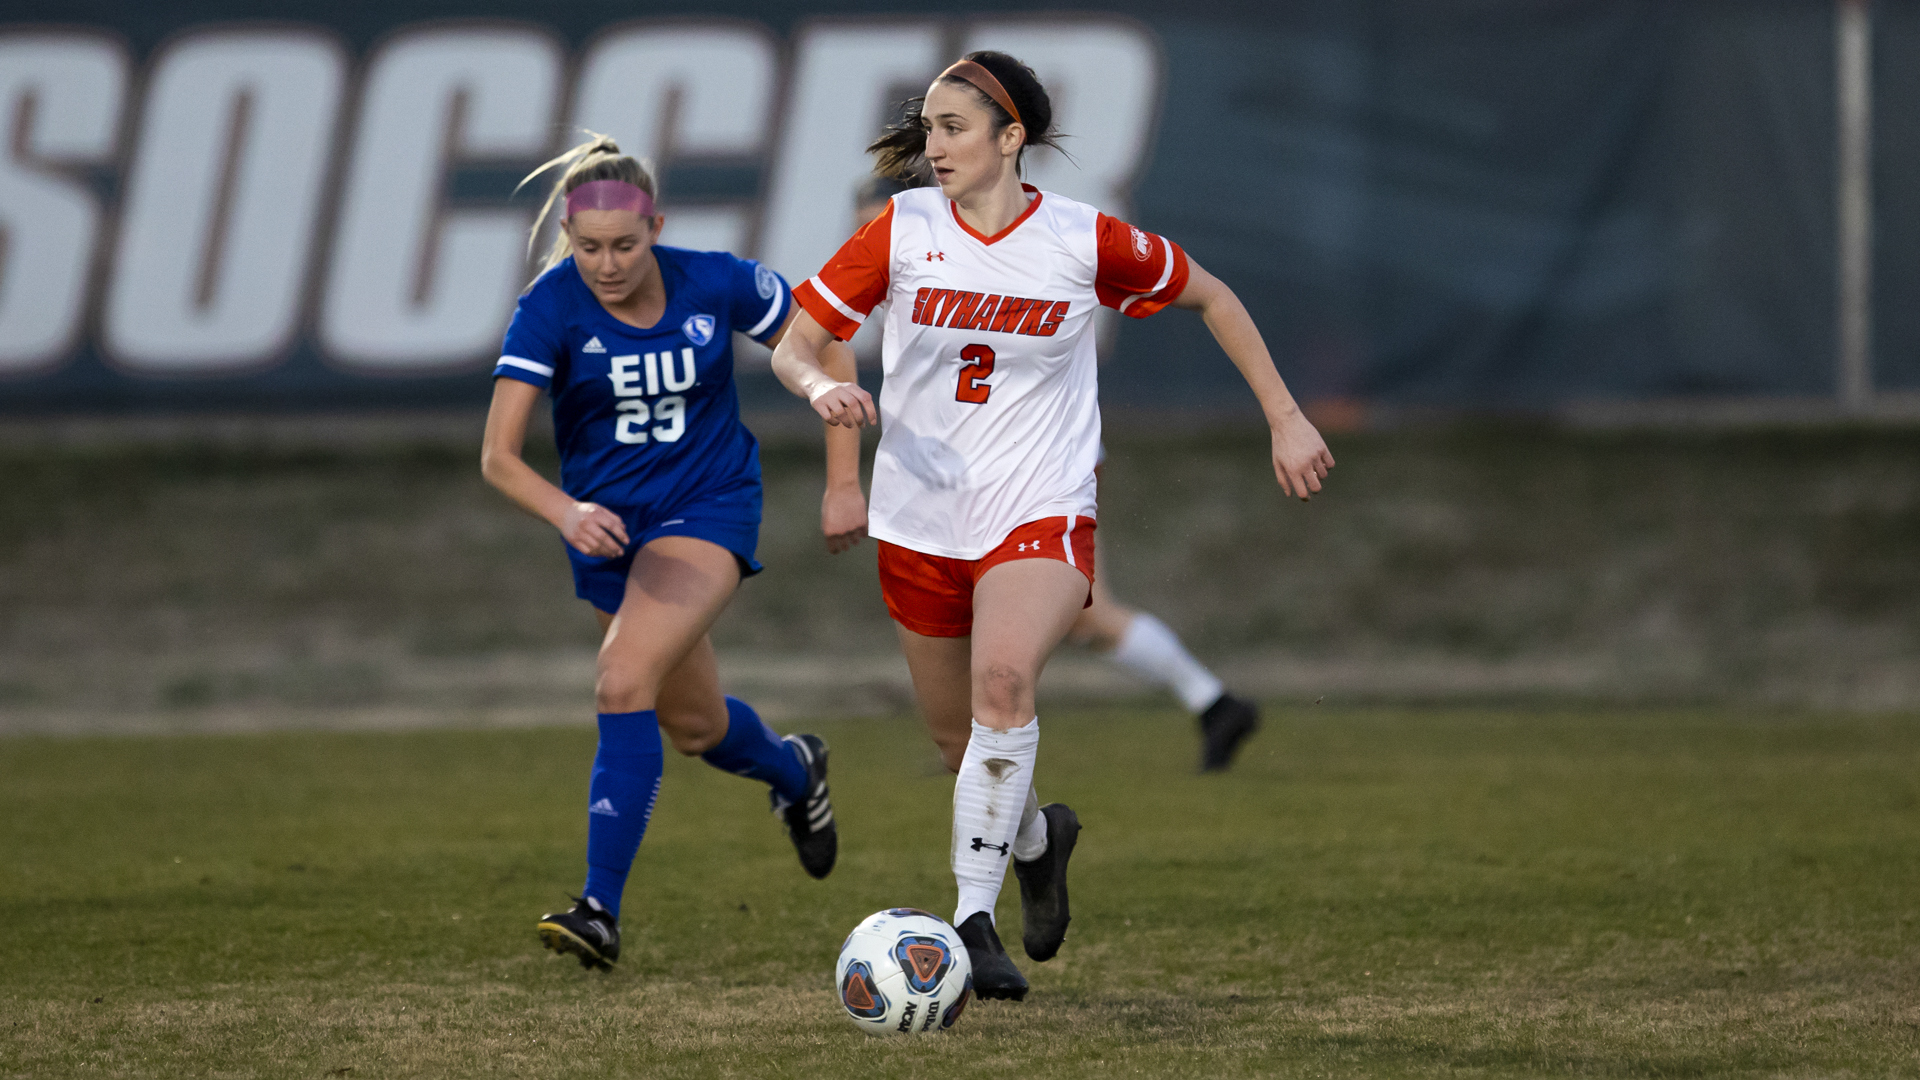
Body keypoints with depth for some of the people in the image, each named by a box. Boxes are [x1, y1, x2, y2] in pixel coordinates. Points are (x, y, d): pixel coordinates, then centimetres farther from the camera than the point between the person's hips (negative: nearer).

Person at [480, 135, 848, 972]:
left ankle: (602, 908, -24)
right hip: (608, 521, 3)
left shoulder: (715, 286, -17)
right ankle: (793, 770, 53)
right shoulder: (551, 309, -18)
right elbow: (498, 455, -22)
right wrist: (567, 512, -41)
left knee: (624, 682, -25)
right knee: (694, 727, 18)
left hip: (709, 509, -3)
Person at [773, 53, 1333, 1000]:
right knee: (958, 738, 11)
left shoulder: (1086, 241, -7)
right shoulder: (902, 231, -4)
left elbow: (1210, 298, 9)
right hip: (921, 518, 3)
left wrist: (1285, 419, 7)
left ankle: (975, 917, -26)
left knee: (1004, 681, -30)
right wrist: (820, 385, -24)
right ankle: (1038, 839, 46)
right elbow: (794, 346, 0)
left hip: (1040, 510, -3)